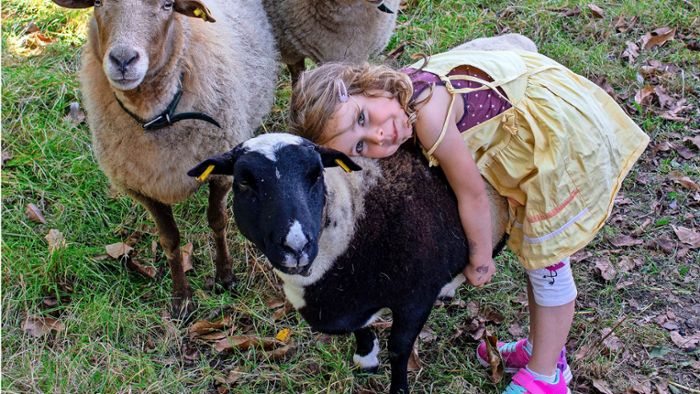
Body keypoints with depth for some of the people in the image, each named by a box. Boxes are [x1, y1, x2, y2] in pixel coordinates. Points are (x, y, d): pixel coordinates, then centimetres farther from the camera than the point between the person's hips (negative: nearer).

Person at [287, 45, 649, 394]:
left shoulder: (429, 115, -32)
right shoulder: (401, 90, -7)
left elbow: (473, 196, -20)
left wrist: (480, 260, -4)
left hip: (562, 130, -9)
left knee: (545, 259, 4)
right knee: (533, 247, 22)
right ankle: (542, 347, 42)